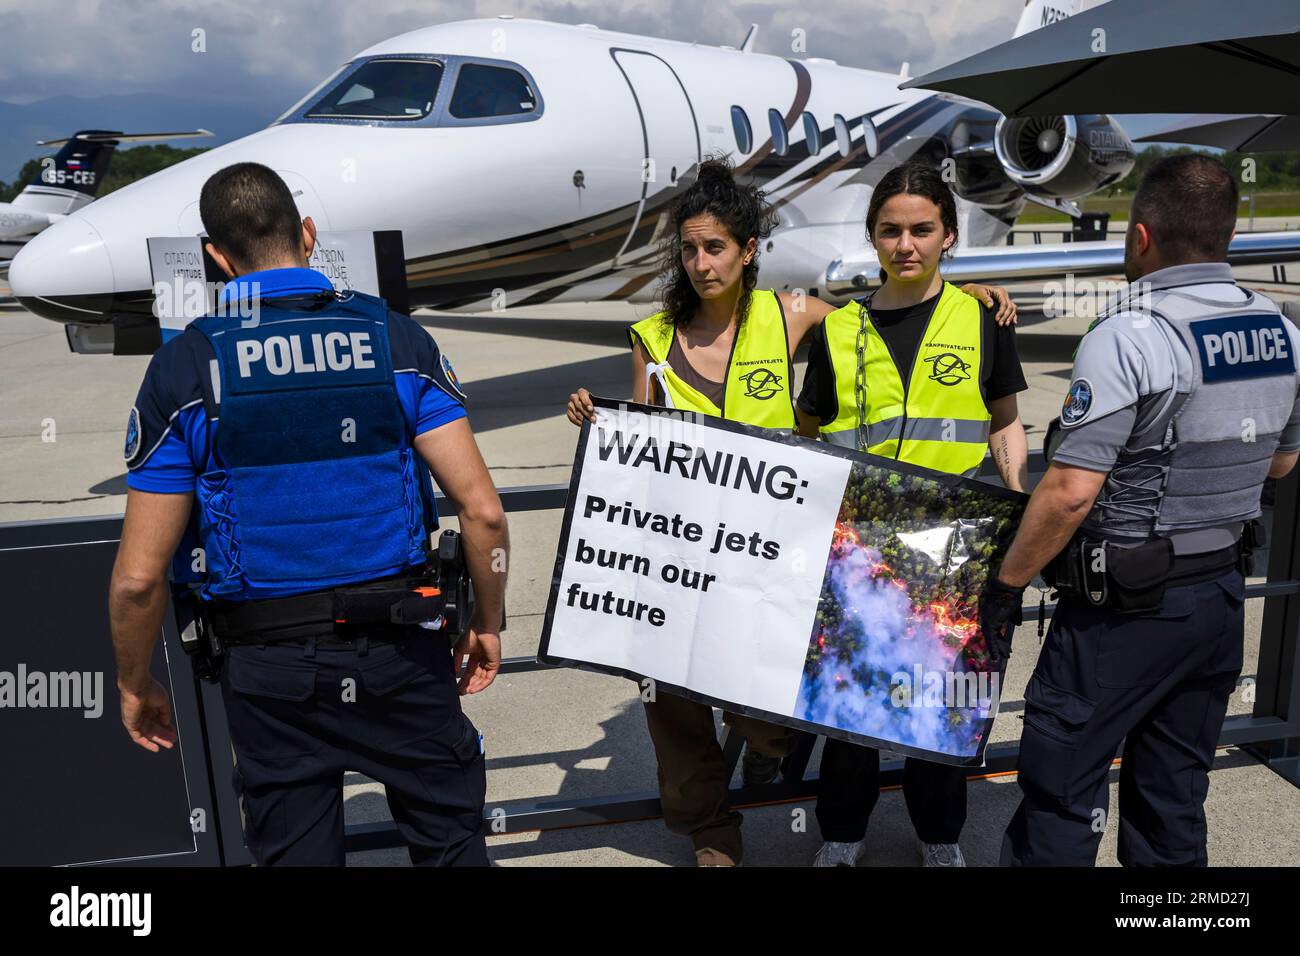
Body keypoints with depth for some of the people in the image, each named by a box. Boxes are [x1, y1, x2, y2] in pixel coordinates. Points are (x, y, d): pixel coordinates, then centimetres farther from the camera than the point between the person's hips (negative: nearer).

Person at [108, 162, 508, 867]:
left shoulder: (181, 367, -6)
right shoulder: (397, 339, -5)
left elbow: (139, 576, -6)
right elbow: (482, 510, -10)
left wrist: (135, 687, 10)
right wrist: (487, 624, 5)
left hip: (269, 669, 0)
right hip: (399, 650, 1)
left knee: (294, 852, 19)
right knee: (450, 844, 19)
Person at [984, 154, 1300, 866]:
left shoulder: (1126, 339, -21)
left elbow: (1069, 493, -24)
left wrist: (1007, 583, -13)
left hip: (1125, 606, -7)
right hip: (1222, 593, 8)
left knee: (1060, 785, 4)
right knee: (1174, 792, 19)